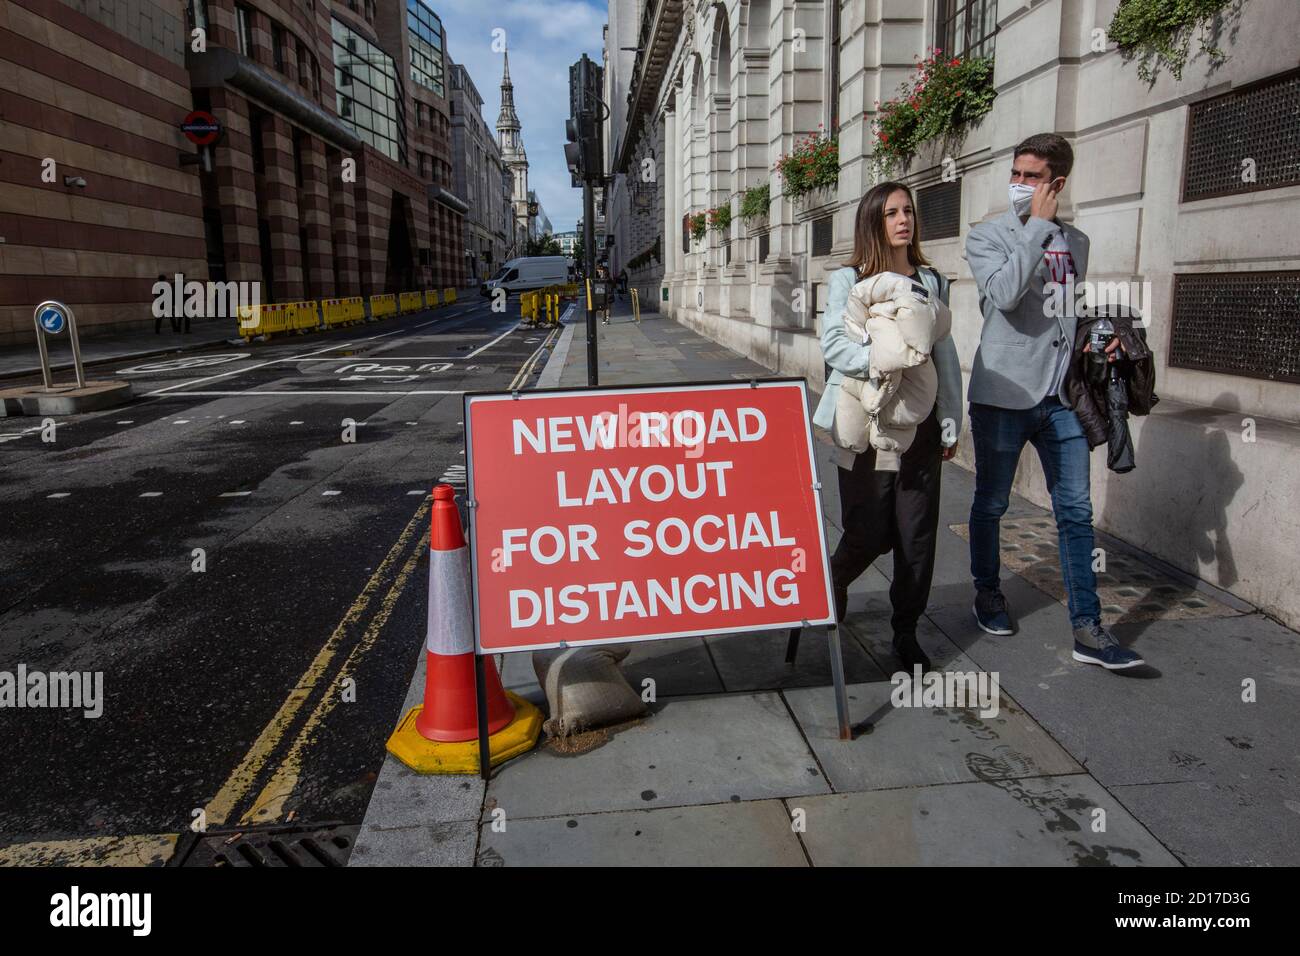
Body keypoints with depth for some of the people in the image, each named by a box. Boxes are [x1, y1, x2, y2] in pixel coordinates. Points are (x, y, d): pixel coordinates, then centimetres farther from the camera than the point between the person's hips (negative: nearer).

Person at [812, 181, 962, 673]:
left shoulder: (931, 281, 11)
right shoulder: (848, 279, -1)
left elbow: (945, 354, 12)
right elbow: (833, 345, -12)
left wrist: (951, 421, 9)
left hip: (919, 422, 4)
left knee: (917, 534, 4)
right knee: (869, 532, 0)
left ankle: (906, 632, 20)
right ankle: (834, 580, 34)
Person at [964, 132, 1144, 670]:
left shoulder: (1075, 242, 13)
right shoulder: (987, 237, -2)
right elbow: (1005, 293, -22)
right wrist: (1039, 225, -14)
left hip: (1060, 398, 4)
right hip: (1002, 396, -4)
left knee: (1076, 512, 3)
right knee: (991, 504, 9)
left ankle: (1087, 630, 9)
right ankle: (987, 594, 30)